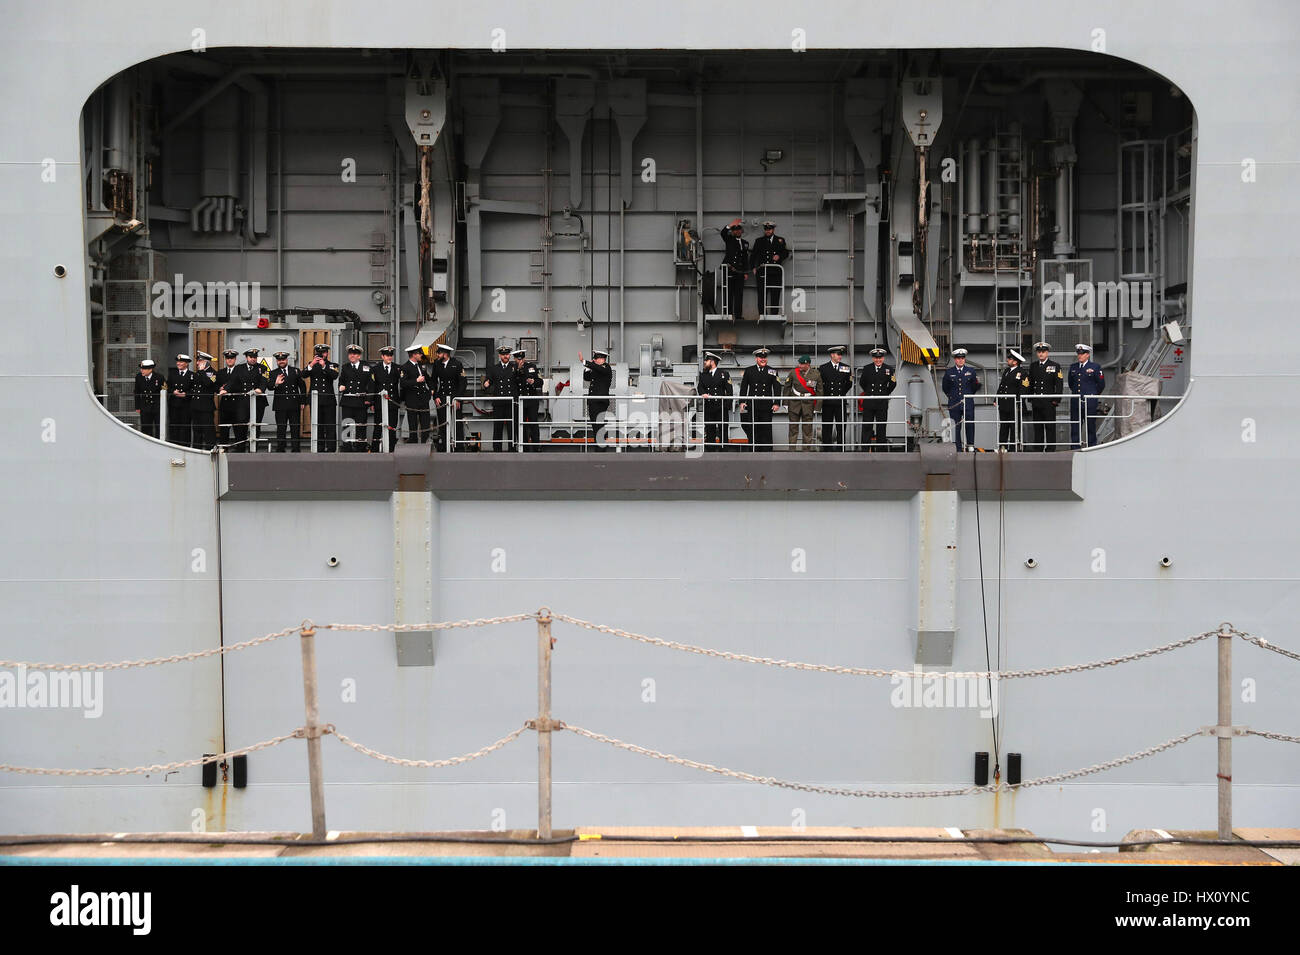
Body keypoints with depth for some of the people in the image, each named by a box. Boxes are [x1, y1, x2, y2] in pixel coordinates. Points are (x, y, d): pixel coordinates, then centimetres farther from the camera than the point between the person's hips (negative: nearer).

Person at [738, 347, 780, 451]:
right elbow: (743, 387, 8)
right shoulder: (748, 370, 8)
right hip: (752, 406, 1)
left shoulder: (772, 372, 7)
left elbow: (777, 388, 4)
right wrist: (742, 402, -1)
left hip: (767, 407, -1)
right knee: (752, 431, 3)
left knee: (766, 430, -1)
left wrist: (776, 403, -5)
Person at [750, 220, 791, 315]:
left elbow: (786, 253, 12)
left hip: (776, 272, 0)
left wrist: (779, 256, -9)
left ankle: (774, 315, 2)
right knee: (762, 295, -4)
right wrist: (753, 267, -3)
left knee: (775, 295, -1)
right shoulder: (759, 241, 13)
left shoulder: (780, 240, 14)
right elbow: (753, 255, 10)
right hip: (762, 272, 0)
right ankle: (762, 316, -1)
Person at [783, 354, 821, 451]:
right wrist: (786, 403, 3)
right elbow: (787, 388, 6)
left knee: (807, 428, 2)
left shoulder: (816, 374, -4)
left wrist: (817, 407, 0)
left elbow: (819, 391, 2)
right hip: (794, 402, 0)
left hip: (808, 403, 0)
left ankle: (807, 449, 11)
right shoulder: (794, 373, -3)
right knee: (793, 427, 2)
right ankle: (792, 449, 9)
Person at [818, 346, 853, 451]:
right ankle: (827, 449, 6)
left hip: (841, 402, 1)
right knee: (827, 428, 1)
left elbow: (849, 384, 14)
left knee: (841, 427, 2)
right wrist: (824, 395, 4)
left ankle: (841, 449, 7)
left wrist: (842, 394, 10)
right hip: (827, 402, -1)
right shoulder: (823, 368, 2)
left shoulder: (846, 368, 7)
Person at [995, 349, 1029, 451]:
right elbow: (1000, 386, 19)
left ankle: (1012, 448, 5)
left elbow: (1023, 389, -11)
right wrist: (997, 400, 13)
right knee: (1003, 426, 9)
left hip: (1013, 405, -7)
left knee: (1013, 427, 0)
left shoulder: (1022, 373, -7)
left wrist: (1018, 403, -17)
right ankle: (1002, 446, 14)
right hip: (1003, 404, 7)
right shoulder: (1006, 371, 16)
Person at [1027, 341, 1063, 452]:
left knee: (1050, 427, -3)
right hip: (1036, 402, 4)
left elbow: (1059, 384, -2)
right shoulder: (1033, 366, 13)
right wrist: (1030, 398, 10)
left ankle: (1051, 449, 0)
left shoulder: (1055, 366, 1)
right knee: (1037, 427, 7)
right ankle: (1038, 450, 12)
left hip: (1049, 402, -4)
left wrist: (1056, 399, -9)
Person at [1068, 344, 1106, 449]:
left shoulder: (1095, 367, 0)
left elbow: (1101, 384, 6)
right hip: (1075, 402, 4)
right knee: (1075, 427, 3)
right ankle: (1075, 449, 7)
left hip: (1089, 402, -3)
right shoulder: (1073, 367, 11)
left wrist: (1093, 395, 10)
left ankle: (1092, 448, 9)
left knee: (1090, 427, 2)